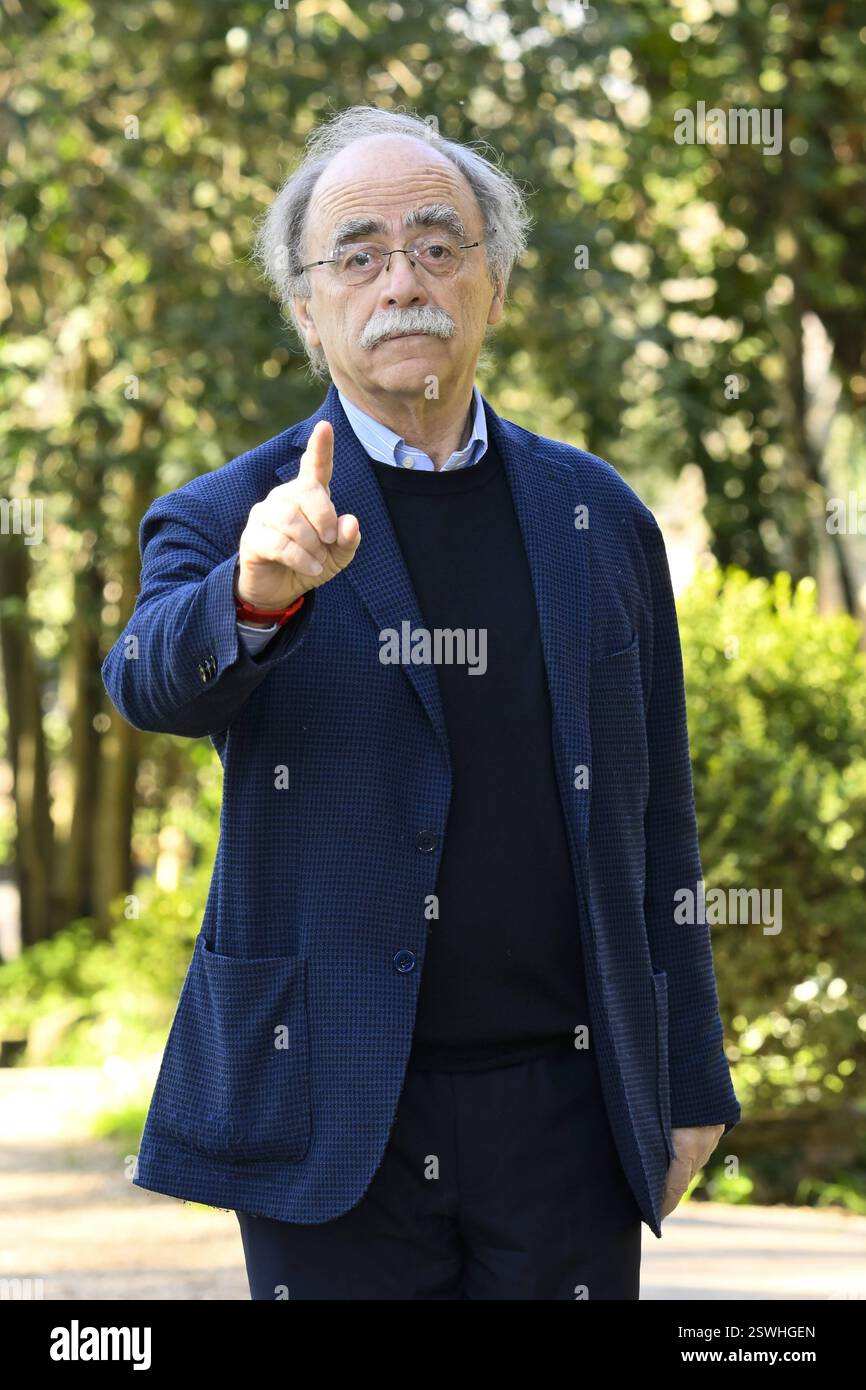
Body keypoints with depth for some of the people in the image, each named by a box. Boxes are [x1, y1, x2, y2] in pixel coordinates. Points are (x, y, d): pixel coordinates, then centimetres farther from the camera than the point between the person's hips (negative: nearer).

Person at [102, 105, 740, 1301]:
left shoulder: (600, 518, 9)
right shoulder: (226, 523, 2)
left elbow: (654, 824, 12)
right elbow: (153, 682, -19)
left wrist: (689, 1084, 10)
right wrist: (258, 594, -41)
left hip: (561, 1102, 2)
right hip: (329, 1112, -2)